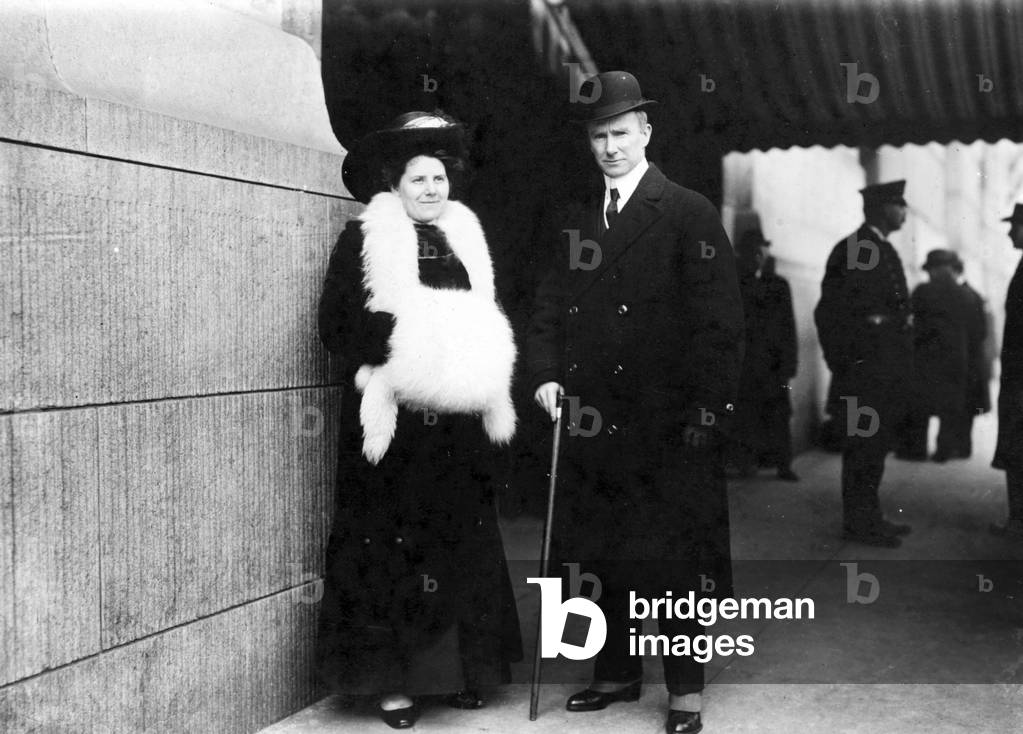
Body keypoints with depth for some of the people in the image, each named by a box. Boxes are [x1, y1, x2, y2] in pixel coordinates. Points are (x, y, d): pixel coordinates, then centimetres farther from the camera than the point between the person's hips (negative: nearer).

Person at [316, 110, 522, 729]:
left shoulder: (467, 238, 15)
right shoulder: (364, 239, -1)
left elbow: (491, 319, 20)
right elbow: (339, 324, -7)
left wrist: (482, 366, 0)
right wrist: (408, 350, -19)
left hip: (461, 418, 5)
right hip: (395, 418, -5)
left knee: (463, 542, 10)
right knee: (393, 548, -1)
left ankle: (460, 665, 21)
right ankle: (393, 677, 8)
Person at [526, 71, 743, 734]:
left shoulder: (690, 214, -2)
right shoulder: (575, 218, 14)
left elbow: (719, 319, -6)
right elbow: (550, 306, 14)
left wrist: (708, 406, -12)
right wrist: (546, 375, -1)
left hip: (669, 426, -5)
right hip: (594, 422, 5)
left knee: (673, 560, 3)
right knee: (609, 556, 13)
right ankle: (618, 672, 28)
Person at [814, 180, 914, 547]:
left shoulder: (885, 251, 16)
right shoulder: (852, 249, -12)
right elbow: (829, 311, -15)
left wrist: (901, 365, 15)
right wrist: (845, 365, -15)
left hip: (886, 368, 9)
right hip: (865, 364, -9)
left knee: (875, 443, 15)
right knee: (863, 444, -3)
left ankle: (869, 517, 25)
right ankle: (859, 522, 6)